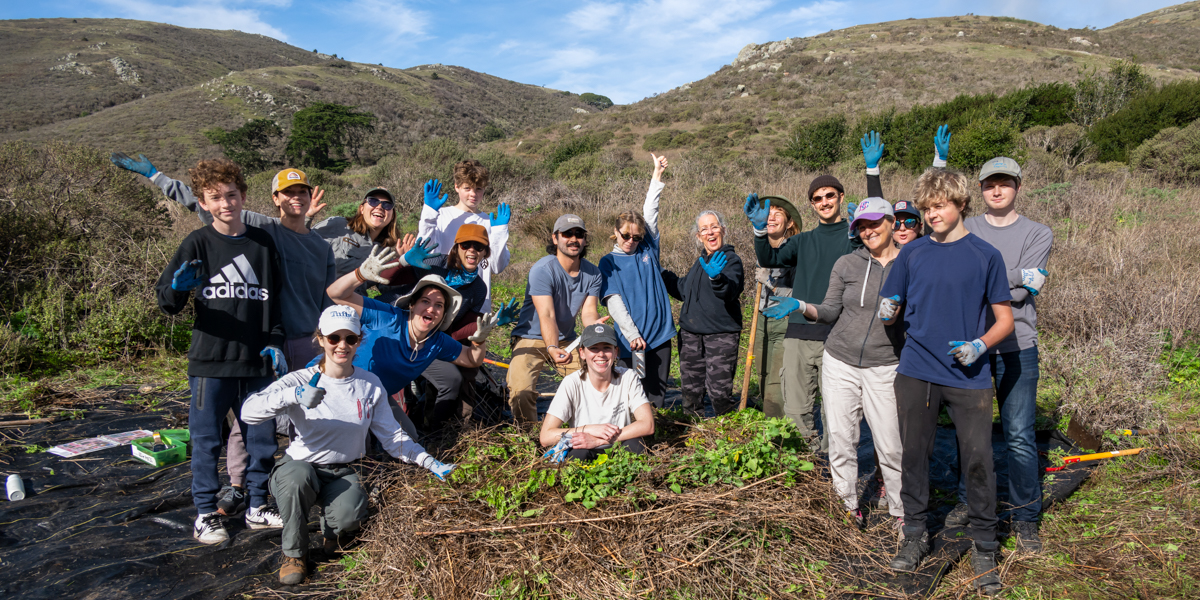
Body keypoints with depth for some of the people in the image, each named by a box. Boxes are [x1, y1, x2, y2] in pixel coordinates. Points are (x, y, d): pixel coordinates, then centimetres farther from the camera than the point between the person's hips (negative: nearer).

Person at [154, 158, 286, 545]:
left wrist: (275, 342, 2)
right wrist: (177, 288, -25)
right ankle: (205, 515, 19)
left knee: (262, 437, 9)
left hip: (256, 361, 3)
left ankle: (257, 508, 25)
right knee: (206, 440, 4)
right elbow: (167, 303, -2)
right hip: (210, 361, -3)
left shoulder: (263, 243, 8)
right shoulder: (197, 244, -1)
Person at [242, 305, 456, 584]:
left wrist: (431, 463, -11)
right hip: (299, 466, -1)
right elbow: (249, 411, -24)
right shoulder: (302, 380, -10)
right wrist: (293, 396, -42)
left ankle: (332, 532, 12)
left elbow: (392, 437, 2)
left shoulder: (370, 385, -1)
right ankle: (293, 553, -10)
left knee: (349, 518, -30)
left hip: (342, 473, 1)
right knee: (297, 475, -37)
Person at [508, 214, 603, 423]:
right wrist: (552, 348, -46)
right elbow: (546, 316, -30)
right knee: (521, 391, -26)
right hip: (532, 339, -5)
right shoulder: (542, 270, -21)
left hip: (567, 340, 5)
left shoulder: (592, 273, -2)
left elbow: (589, 312, -11)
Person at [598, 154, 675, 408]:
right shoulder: (608, 262, 2)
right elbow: (614, 301, -6)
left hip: (660, 334, 3)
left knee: (656, 396, 6)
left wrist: (657, 175, 5)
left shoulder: (648, 251, 12)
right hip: (631, 339, -3)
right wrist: (632, 335, -16)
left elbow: (650, 215, 9)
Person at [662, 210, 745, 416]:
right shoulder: (700, 261, 17)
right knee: (690, 388, 12)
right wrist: (661, 274, 27)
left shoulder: (730, 259, -6)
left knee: (718, 390, -11)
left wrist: (716, 277, -44)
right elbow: (683, 291, 31)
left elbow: (730, 291, -24)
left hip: (721, 334, -7)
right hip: (691, 333, 7)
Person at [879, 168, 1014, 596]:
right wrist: (888, 313, -11)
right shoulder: (912, 254, 6)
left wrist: (979, 345, -16)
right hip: (916, 373, 2)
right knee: (914, 455, 9)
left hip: (969, 377, -2)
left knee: (978, 461, 1)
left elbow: (1004, 319, 3)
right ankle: (915, 535, 26)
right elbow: (891, 312, 12)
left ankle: (984, 547, 18)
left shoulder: (985, 256, 0)